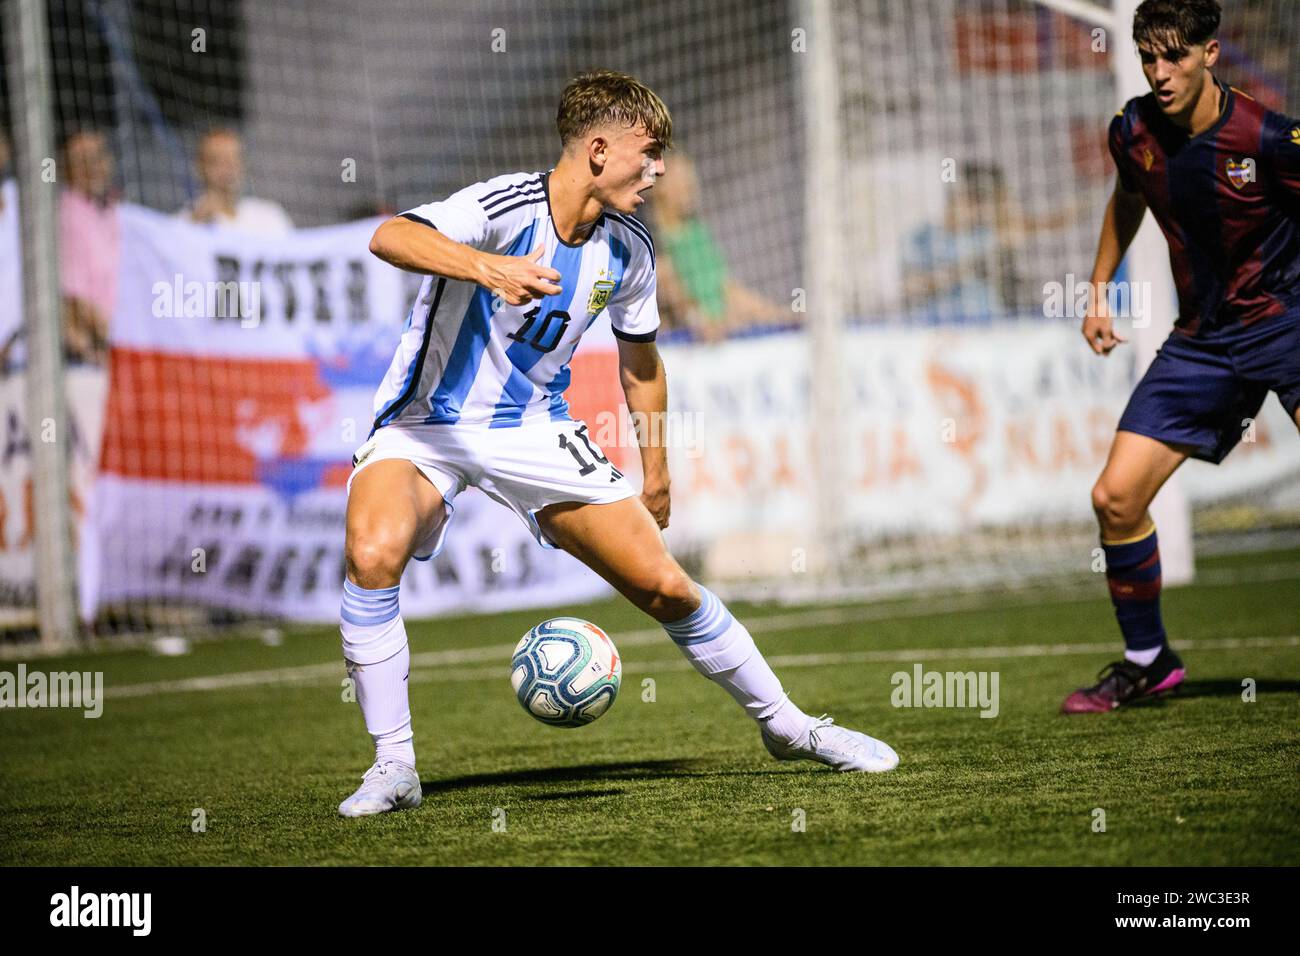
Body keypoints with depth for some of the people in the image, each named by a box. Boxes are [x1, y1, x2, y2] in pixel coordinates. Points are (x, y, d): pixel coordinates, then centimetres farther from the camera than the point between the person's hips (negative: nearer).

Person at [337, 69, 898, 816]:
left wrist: (656, 473, 19)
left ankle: (786, 725, 21)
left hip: (536, 432, 5)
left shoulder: (627, 250, -3)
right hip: (425, 426, -4)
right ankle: (394, 767, -18)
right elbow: (391, 238, -40)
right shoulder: (506, 207, -22)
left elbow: (639, 358, 16)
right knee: (373, 553, -32)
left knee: (666, 586, -1)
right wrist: (486, 266, -57)